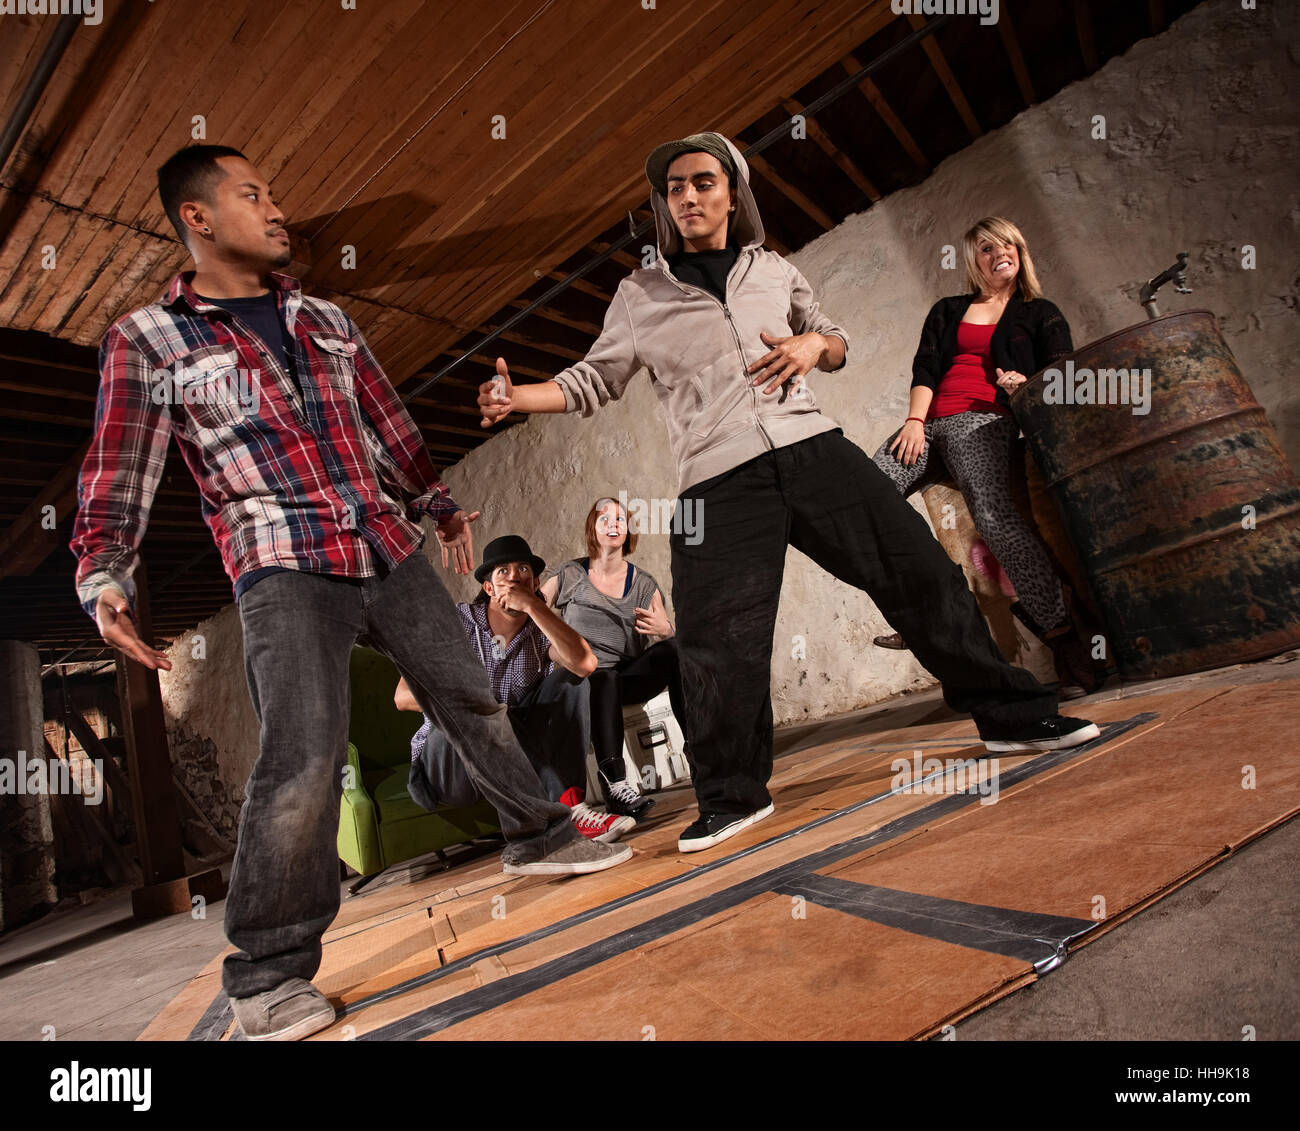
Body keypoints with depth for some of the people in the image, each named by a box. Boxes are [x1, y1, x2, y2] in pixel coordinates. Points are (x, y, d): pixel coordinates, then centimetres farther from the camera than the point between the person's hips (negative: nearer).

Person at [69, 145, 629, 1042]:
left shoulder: (324, 318, 17)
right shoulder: (146, 342, 3)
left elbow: (389, 423, 23)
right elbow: (117, 480, 0)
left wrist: (440, 503, 27)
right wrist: (105, 579, -15)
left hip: (391, 549, 5)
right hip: (285, 571, -5)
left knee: (472, 700, 10)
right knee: (305, 756, -16)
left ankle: (540, 836, 31)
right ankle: (271, 974, 3)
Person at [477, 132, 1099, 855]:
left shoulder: (774, 270, 19)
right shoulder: (640, 296, 13)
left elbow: (836, 344, 27)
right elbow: (593, 382, 16)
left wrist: (814, 344, 3)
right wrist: (517, 397, 0)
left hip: (811, 447, 2)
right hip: (718, 478, -2)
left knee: (919, 570, 0)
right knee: (718, 643, -8)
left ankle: (1014, 715, 19)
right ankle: (733, 797, 13)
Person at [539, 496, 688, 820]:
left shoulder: (645, 584, 12)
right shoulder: (570, 576, 7)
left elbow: (670, 637, 7)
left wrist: (663, 630, -16)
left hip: (632, 677, 2)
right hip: (582, 680, -2)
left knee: (675, 648, -28)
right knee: (604, 678, -39)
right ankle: (615, 783, -46)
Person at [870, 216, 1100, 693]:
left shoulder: (1041, 314, 23)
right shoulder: (947, 310, 29)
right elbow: (924, 369, 15)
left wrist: (1028, 384, -11)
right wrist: (915, 419, -3)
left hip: (984, 422, -3)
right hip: (930, 422, 4)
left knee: (992, 510, -35)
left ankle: (1063, 635, -33)